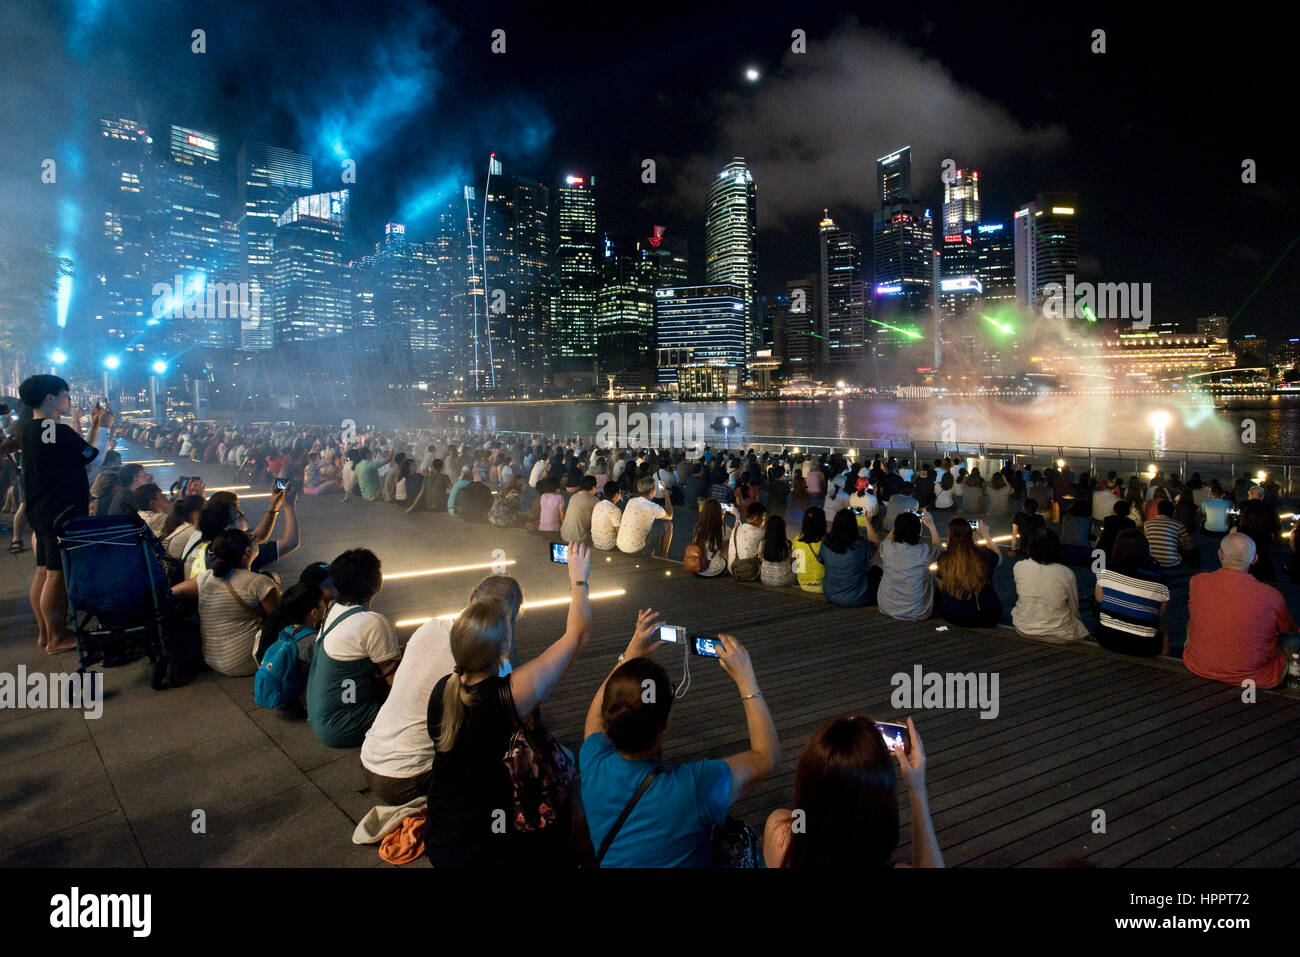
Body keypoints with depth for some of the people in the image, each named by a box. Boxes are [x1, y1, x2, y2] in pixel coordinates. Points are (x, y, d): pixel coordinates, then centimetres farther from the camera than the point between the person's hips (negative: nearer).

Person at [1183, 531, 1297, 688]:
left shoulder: (1197, 582, -16)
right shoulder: (1271, 596, -21)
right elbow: (1290, 630, 1)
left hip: (1199, 669, 2)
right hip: (1253, 678, -2)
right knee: (1292, 642, 25)